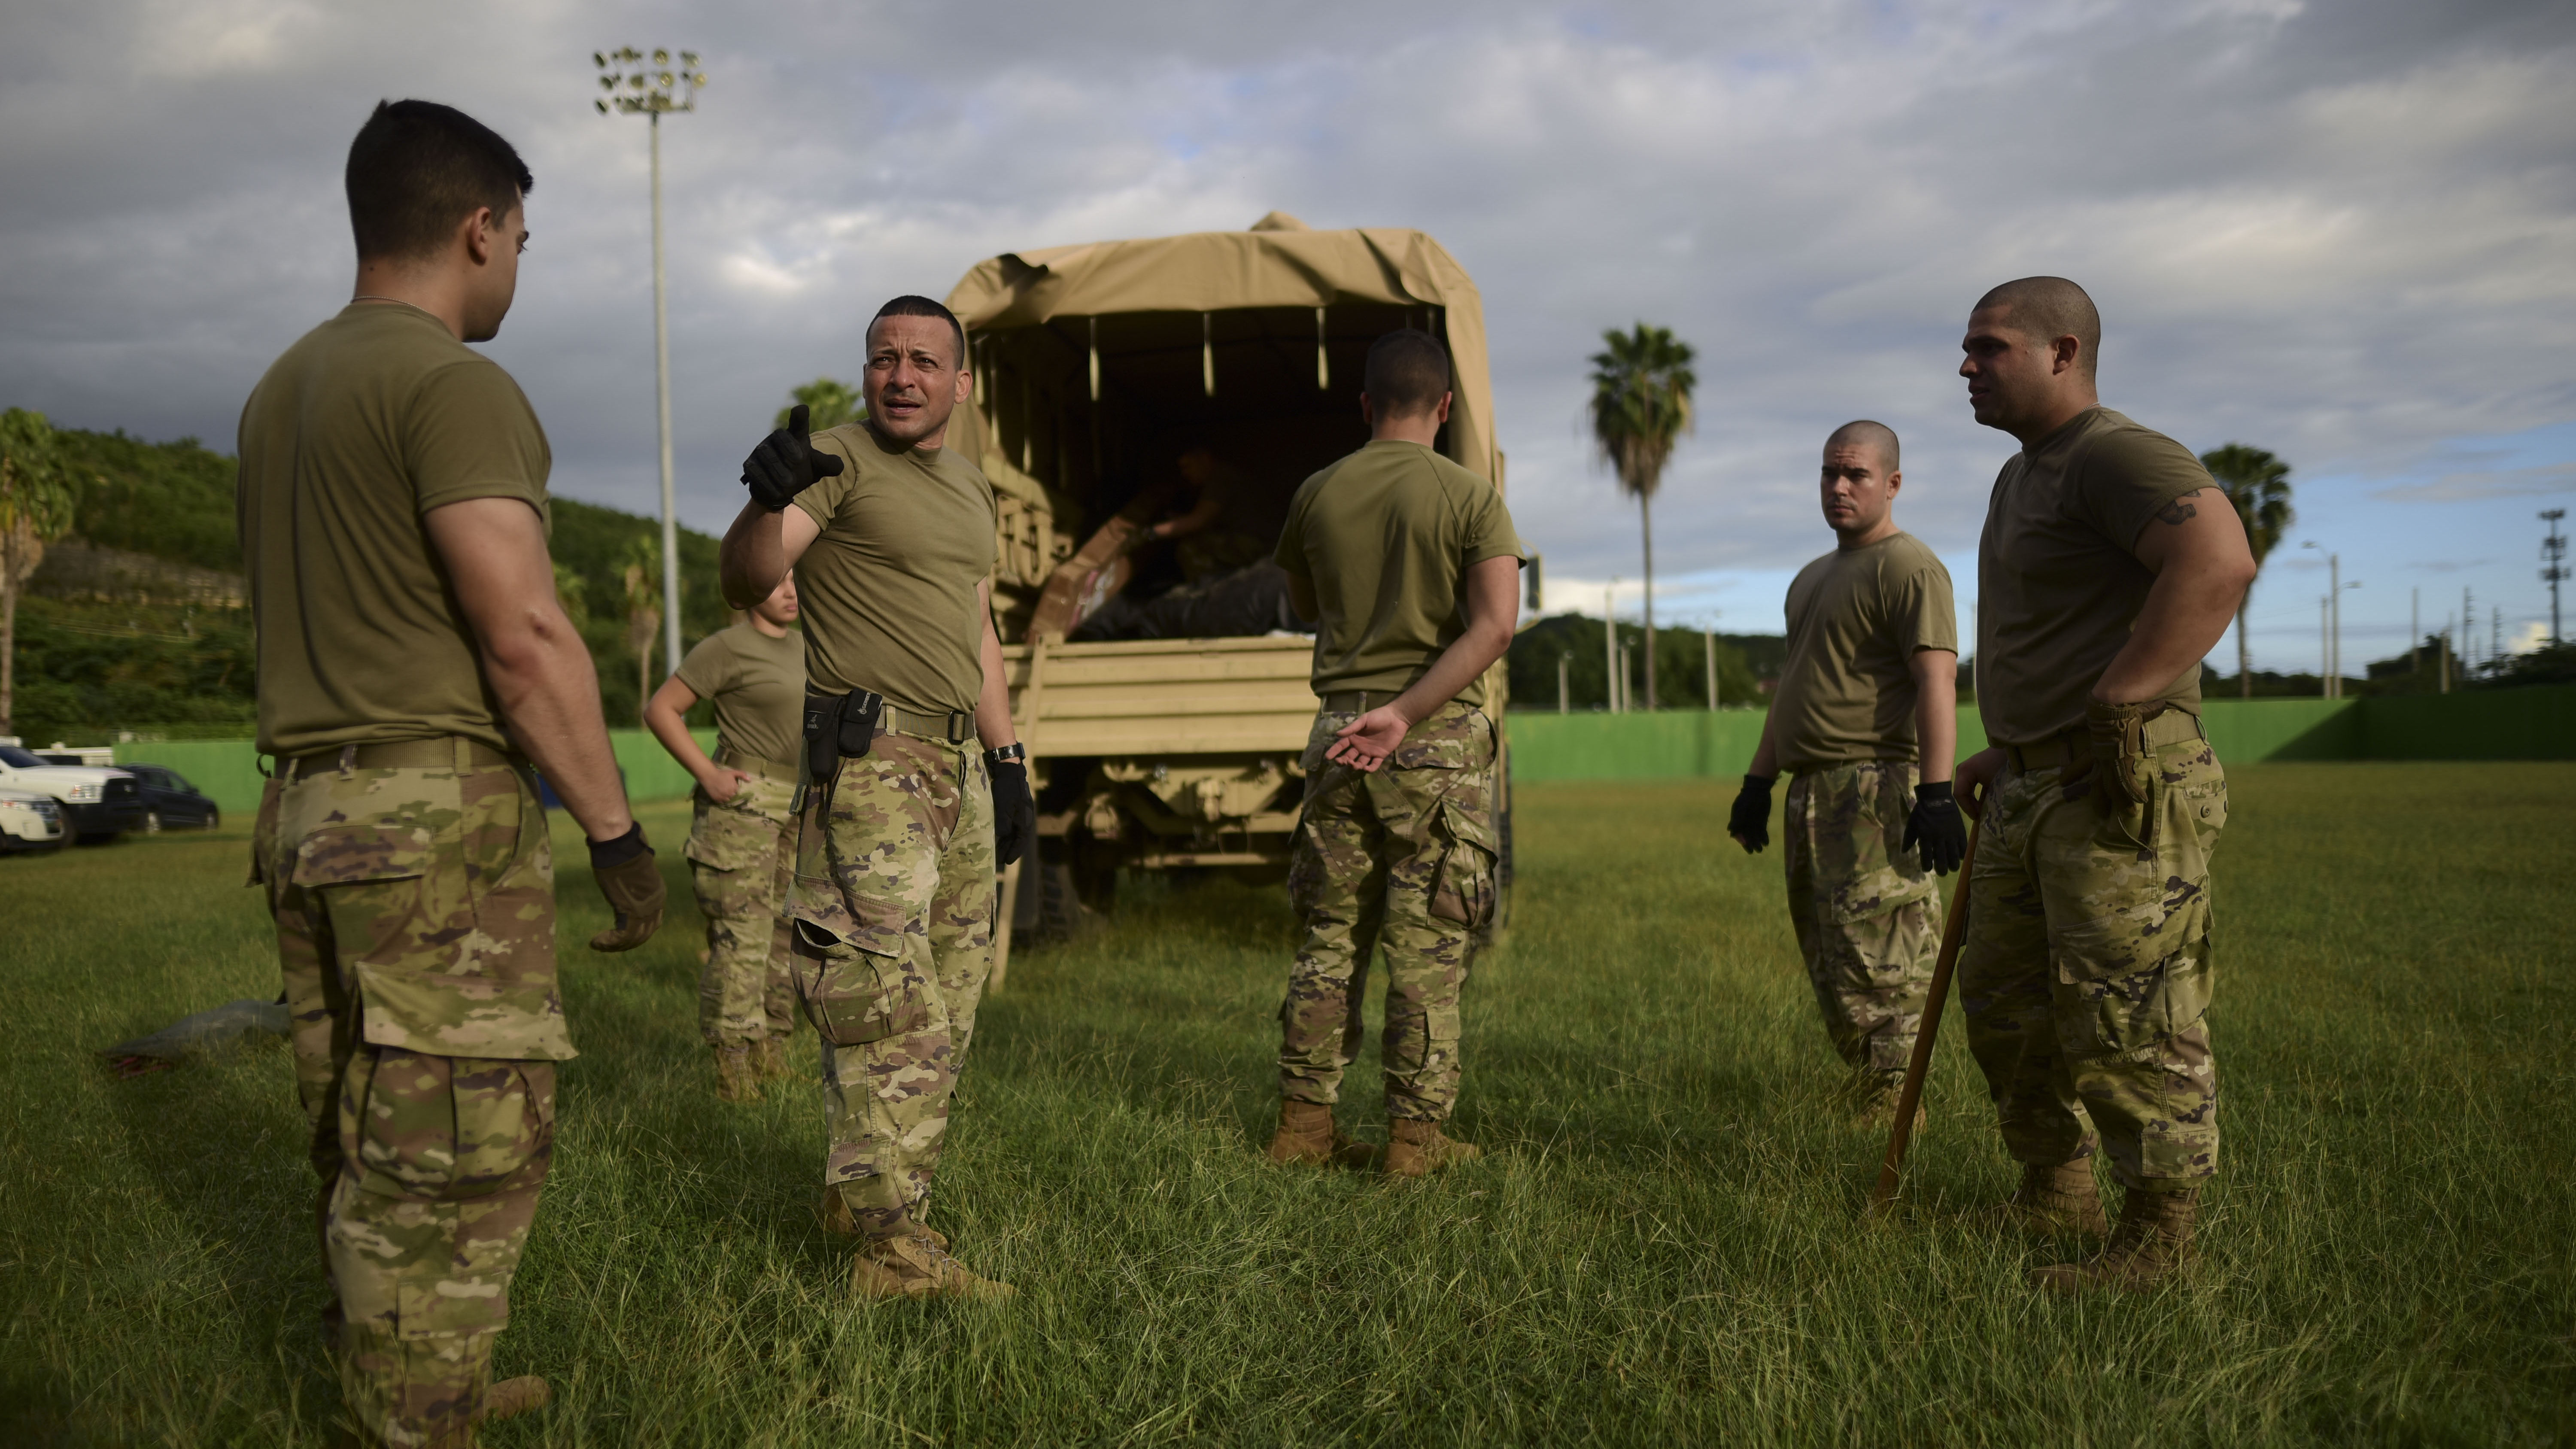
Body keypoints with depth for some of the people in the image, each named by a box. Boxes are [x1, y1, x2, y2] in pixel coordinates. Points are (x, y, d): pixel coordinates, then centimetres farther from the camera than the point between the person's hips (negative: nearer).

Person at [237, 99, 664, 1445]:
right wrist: (619, 832, -14)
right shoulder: (453, 383, -12)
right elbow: (524, 635, -19)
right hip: (440, 811, -9)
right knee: (454, 1151, -2)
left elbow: (295, 614, 18)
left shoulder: (281, 388, 16)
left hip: (308, 810, 9)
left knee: (363, 1141, 17)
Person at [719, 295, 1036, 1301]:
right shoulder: (839, 462, -6)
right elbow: (746, 584, -20)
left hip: (959, 765, 8)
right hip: (870, 763, -8)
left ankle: (859, 1191, 24)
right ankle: (893, 1247, -8)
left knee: (949, 1012, 12)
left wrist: (1006, 761, 18)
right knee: (894, 1007, -12)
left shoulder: (970, 488, 18)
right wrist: (766, 500, -41)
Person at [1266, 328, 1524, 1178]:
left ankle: (1304, 1122, 16)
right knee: (1428, 947, 3)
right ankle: (1416, 1134, 8)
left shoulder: (1316, 495, 7)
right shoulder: (1469, 499, -4)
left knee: (1329, 938, 11)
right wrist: (1404, 714, -18)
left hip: (1339, 733, 4)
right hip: (1439, 739, -3)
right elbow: (1495, 625, -16)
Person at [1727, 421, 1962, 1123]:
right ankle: (1860, 1089, 19)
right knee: (1827, 960, 11)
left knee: (1876, 960, -10)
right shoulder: (1811, 578, 23)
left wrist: (1937, 793, -25)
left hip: (1874, 791, -9)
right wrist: (1758, 782, 23)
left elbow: (1935, 681, -17)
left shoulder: (1907, 566, -7)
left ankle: (1890, 1106, -4)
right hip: (1810, 793, 10)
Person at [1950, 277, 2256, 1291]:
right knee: (2005, 1004, 16)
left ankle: (2158, 1239, 8)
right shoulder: (2021, 477, 19)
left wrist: (2112, 709, -29)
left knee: (2126, 1019, -5)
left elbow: (2217, 561, -31)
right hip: (2032, 791, 10)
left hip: (2121, 793, -10)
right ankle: (2054, 1193, 30)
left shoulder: (2118, 456, -13)